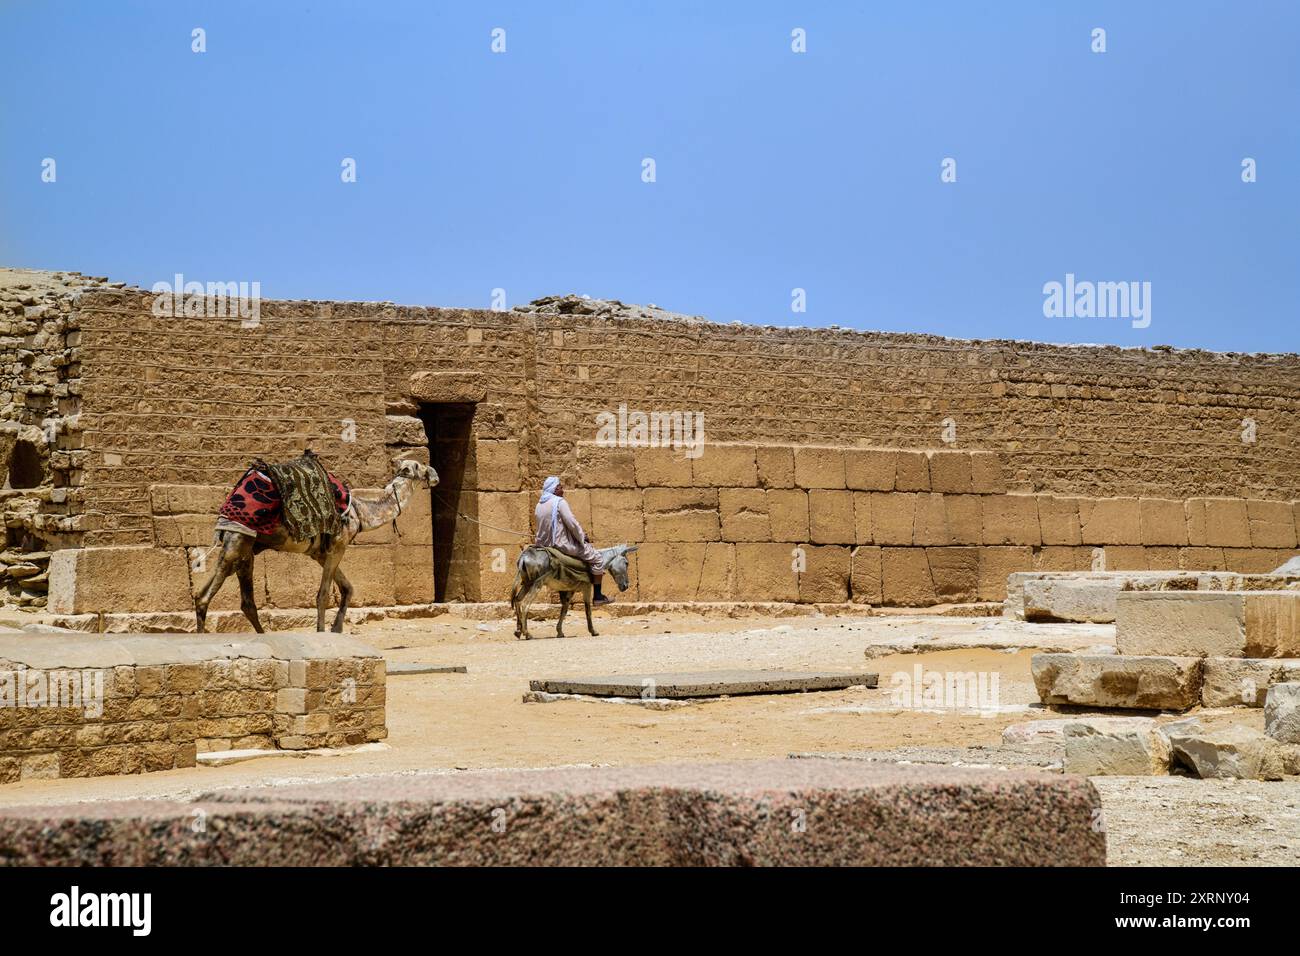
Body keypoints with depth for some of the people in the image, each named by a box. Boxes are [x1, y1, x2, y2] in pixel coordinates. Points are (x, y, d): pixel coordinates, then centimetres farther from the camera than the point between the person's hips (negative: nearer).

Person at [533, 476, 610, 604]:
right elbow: (572, 524, -19)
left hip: (545, 544, 9)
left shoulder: (540, 504, 10)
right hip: (562, 544, -9)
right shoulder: (559, 502, -15)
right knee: (597, 559, 1)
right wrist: (583, 538, -3)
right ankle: (598, 596, 1)